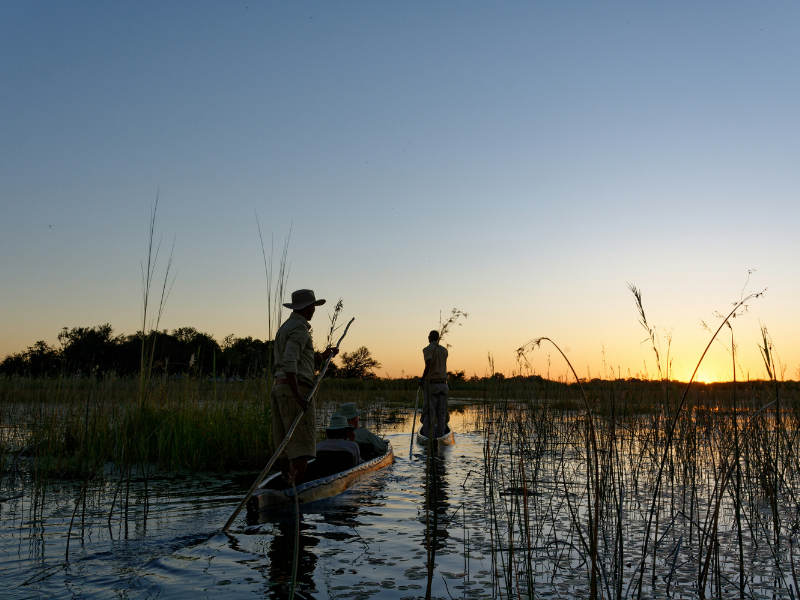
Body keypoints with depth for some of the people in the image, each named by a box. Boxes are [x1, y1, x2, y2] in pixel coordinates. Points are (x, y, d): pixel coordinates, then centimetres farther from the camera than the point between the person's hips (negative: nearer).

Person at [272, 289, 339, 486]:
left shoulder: (285, 327, 22)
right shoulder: (299, 328, -10)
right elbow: (289, 363, -23)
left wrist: (323, 356, 15)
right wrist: (298, 396, -26)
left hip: (279, 388, 10)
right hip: (294, 389, -10)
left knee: (286, 445, 10)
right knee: (302, 443, -9)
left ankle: (287, 485, 14)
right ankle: (297, 488, -11)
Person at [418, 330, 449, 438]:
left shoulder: (428, 349, -5)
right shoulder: (444, 350, 12)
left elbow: (429, 363, -23)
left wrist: (422, 379, -18)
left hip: (432, 383, -5)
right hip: (443, 384, 5)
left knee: (429, 412, -3)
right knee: (441, 413, 7)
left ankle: (428, 435, -6)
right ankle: (440, 434, 7)